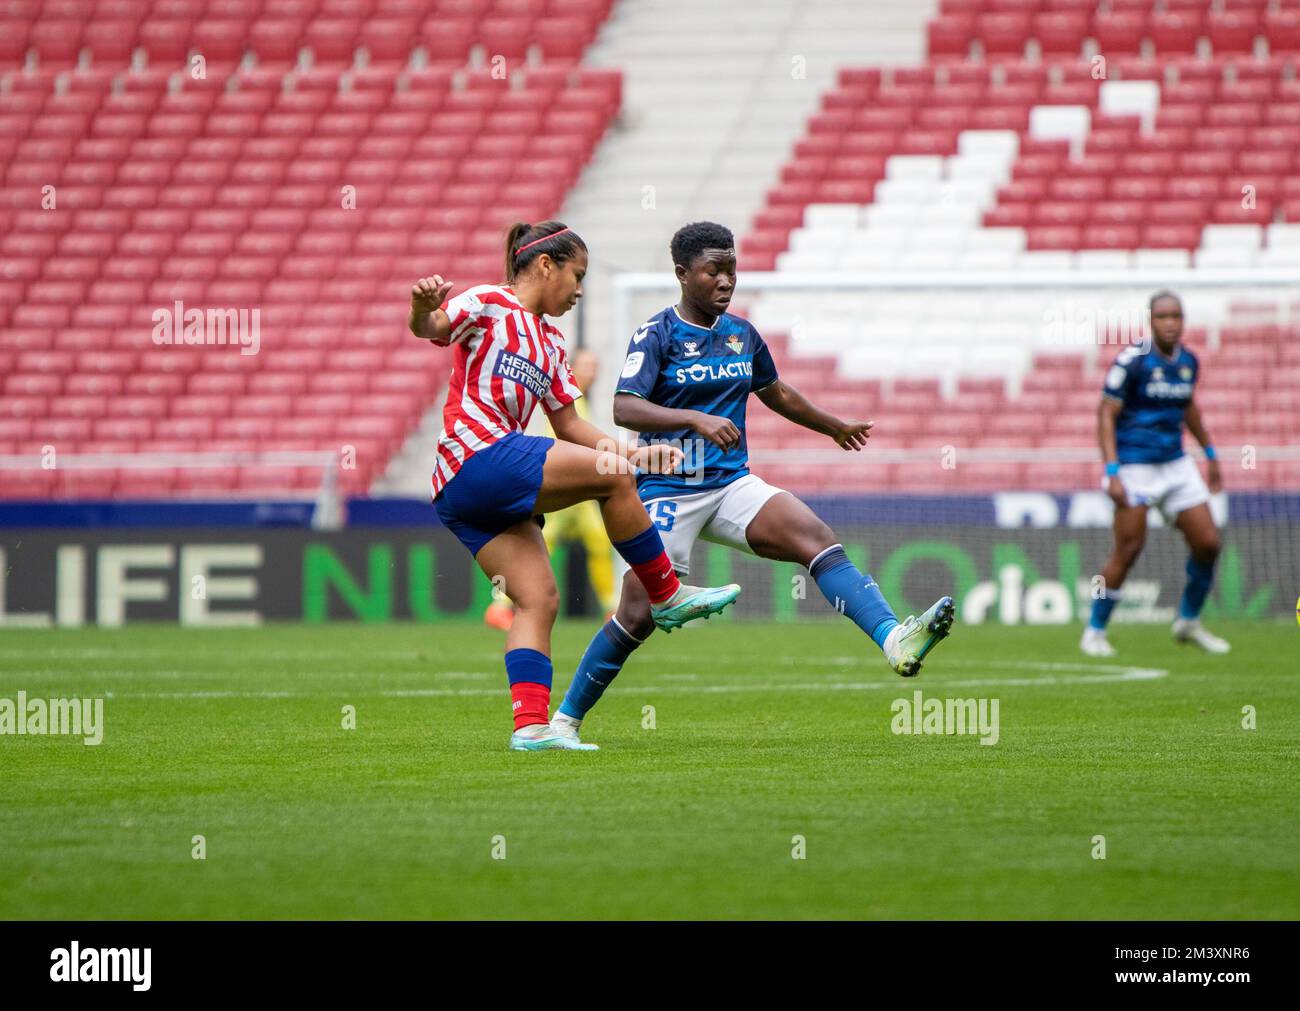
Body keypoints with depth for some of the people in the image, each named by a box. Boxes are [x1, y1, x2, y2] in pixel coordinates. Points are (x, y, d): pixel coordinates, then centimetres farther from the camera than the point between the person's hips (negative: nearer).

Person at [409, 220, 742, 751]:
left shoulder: (550, 343, 25)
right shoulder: (489, 304, 1)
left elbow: (568, 425, 27)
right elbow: (430, 328, -16)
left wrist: (634, 452, 17)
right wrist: (422, 308, -39)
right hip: (477, 455, -9)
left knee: (538, 598, -4)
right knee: (611, 476, -15)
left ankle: (530, 726, -13)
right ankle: (667, 597, -3)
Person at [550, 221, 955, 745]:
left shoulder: (741, 334, 10)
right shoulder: (657, 334, -8)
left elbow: (776, 393, 29)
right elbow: (624, 408, -21)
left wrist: (834, 426, 41)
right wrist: (696, 419, -34)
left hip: (731, 484, 5)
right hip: (668, 491, -5)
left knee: (820, 540, -20)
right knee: (637, 616, -7)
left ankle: (894, 641, -35)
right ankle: (566, 717, 11)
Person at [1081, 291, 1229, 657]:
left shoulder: (1188, 361, 5)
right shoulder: (1132, 361, -14)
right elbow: (1106, 415, -13)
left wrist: (1210, 454, 27)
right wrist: (1112, 471, -21)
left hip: (1176, 465, 6)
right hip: (1135, 468, -6)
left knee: (1208, 543, 2)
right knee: (1129, 548, -9)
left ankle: (1189, 622, 22)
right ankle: (1095, 632, 5)